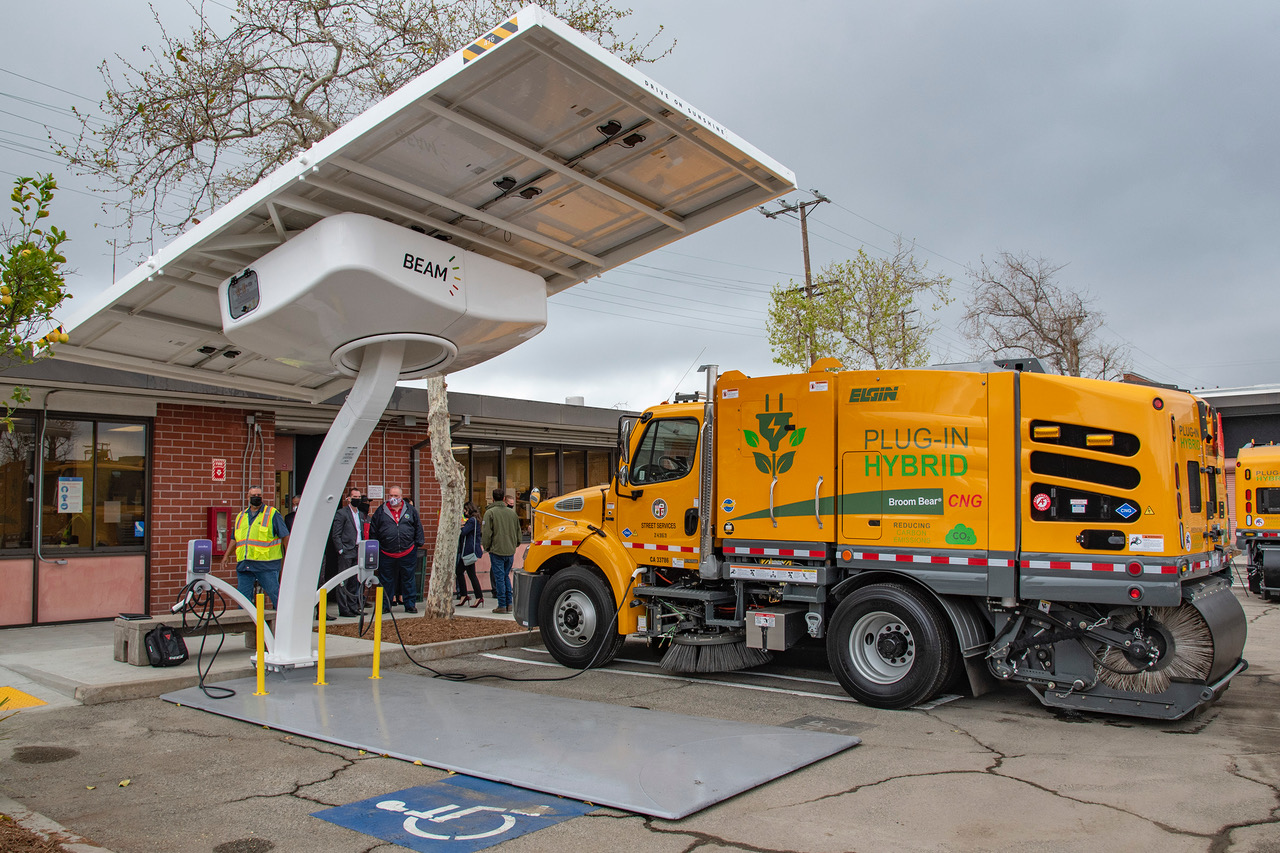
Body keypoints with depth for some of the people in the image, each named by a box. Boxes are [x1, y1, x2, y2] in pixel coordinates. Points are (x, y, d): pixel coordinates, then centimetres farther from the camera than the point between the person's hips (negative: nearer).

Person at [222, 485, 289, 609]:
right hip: (244, 565, 5)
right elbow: (235, 539, 26)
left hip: (266, 565, -5)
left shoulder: (272, 514, 2)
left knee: (274, 593, -5)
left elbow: (285, 536, 1)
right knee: (243, 596, 6)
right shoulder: (241, 516, 18)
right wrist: (226, 556, 19)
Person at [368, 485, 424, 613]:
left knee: (408, 579, 6)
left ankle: (410, 605, 15)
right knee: (386, 581, 6)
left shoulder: (410, 510, 7)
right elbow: (373, 531, 7)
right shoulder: (380, 511, 4)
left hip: (408, 553, 0)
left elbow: (418, 528, 13)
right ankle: (385, 606, 16)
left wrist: (418, 543, 6)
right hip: (386, 554, 0)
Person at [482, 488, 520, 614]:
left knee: (499, 577, 1)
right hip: (510, 551, 4)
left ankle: (502, 606, 2)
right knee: (506, 576, 15)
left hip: (497, 550, -4)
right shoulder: (512, 513, 6)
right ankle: (509, 604, 13)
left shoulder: (490, 512, -7)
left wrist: (486, 547, 3)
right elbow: (518, 532, 12)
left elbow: (486, 533, -10)